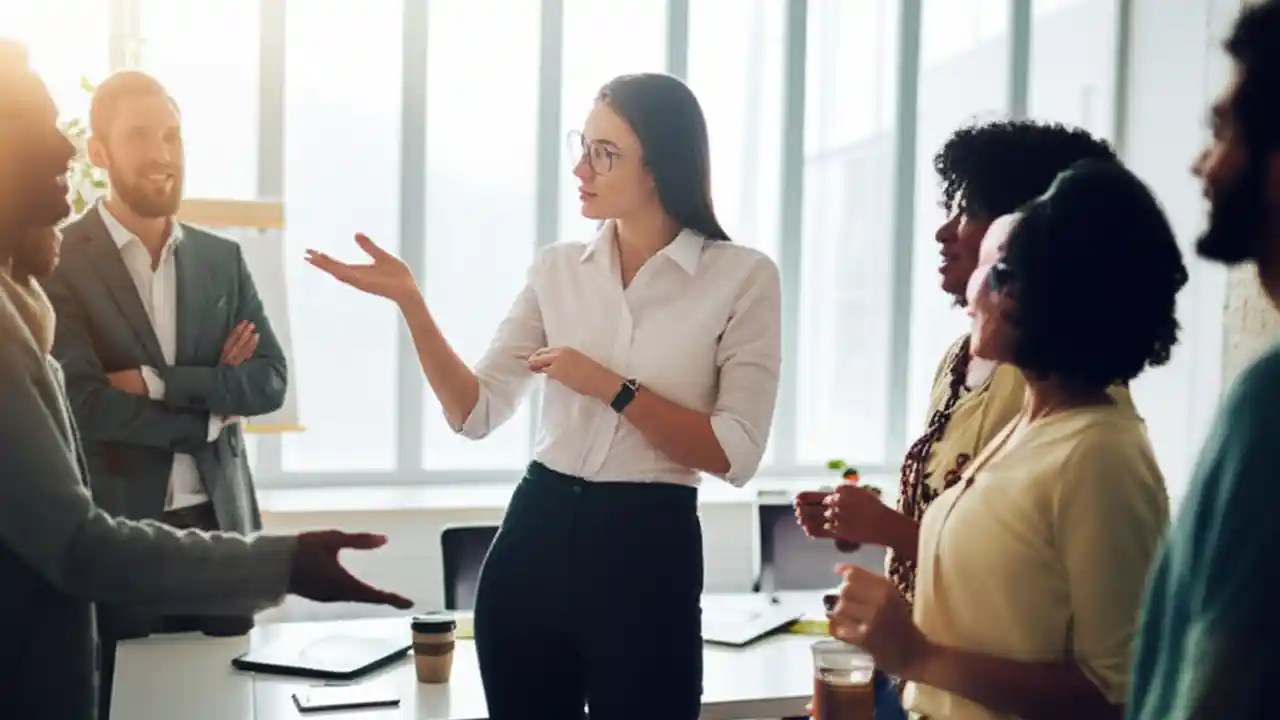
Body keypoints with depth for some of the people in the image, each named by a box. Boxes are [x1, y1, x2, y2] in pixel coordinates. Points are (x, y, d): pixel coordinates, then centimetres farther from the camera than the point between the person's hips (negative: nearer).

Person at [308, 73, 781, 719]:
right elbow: (476, 413, 4)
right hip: (536, 533, 4)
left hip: (648, 548, -4)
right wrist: (409, 302, -6)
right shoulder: (557, 268, 6)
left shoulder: (743, 276, -6)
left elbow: (735, 453, -10)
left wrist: (610, 387, -16)